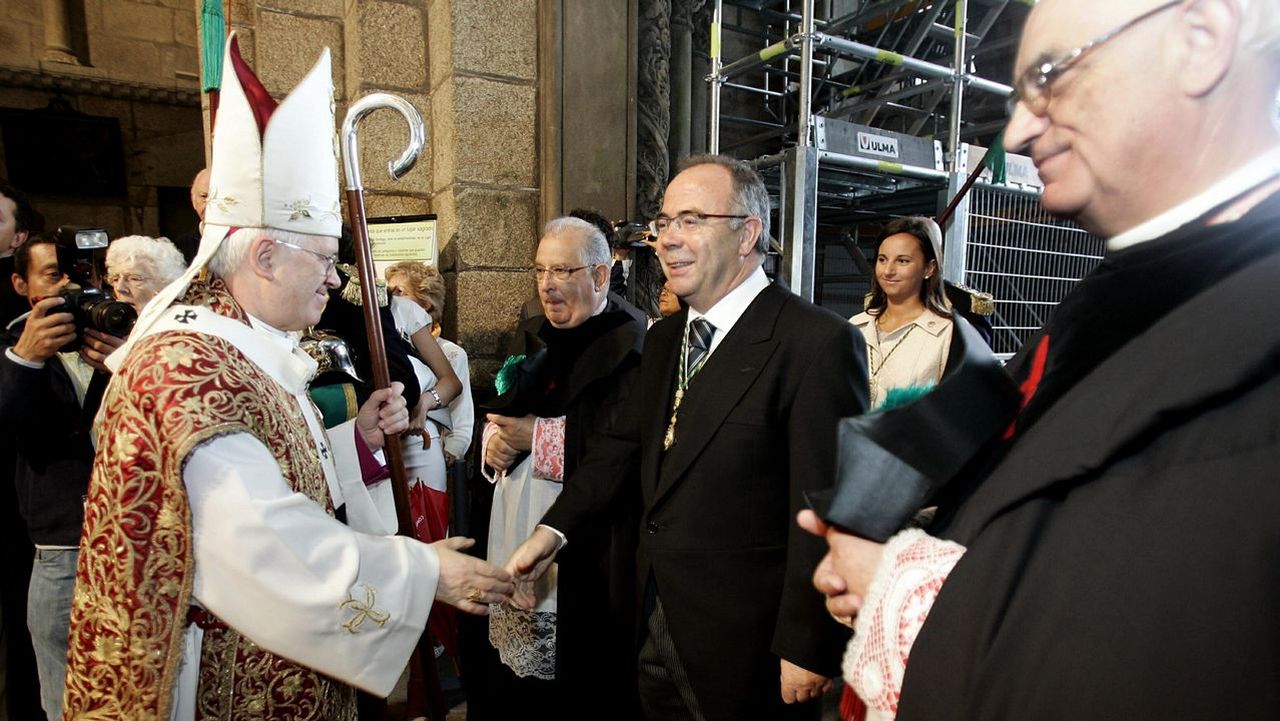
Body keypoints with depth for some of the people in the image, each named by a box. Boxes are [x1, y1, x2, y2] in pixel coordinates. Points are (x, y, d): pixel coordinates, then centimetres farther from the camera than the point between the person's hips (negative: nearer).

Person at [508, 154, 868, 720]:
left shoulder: (818, 343, -19)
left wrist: (808, 649, -15)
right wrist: (553, 529, -1)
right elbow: (631, 442, 10)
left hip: (746, 646, -7)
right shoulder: (663, 338, 7)